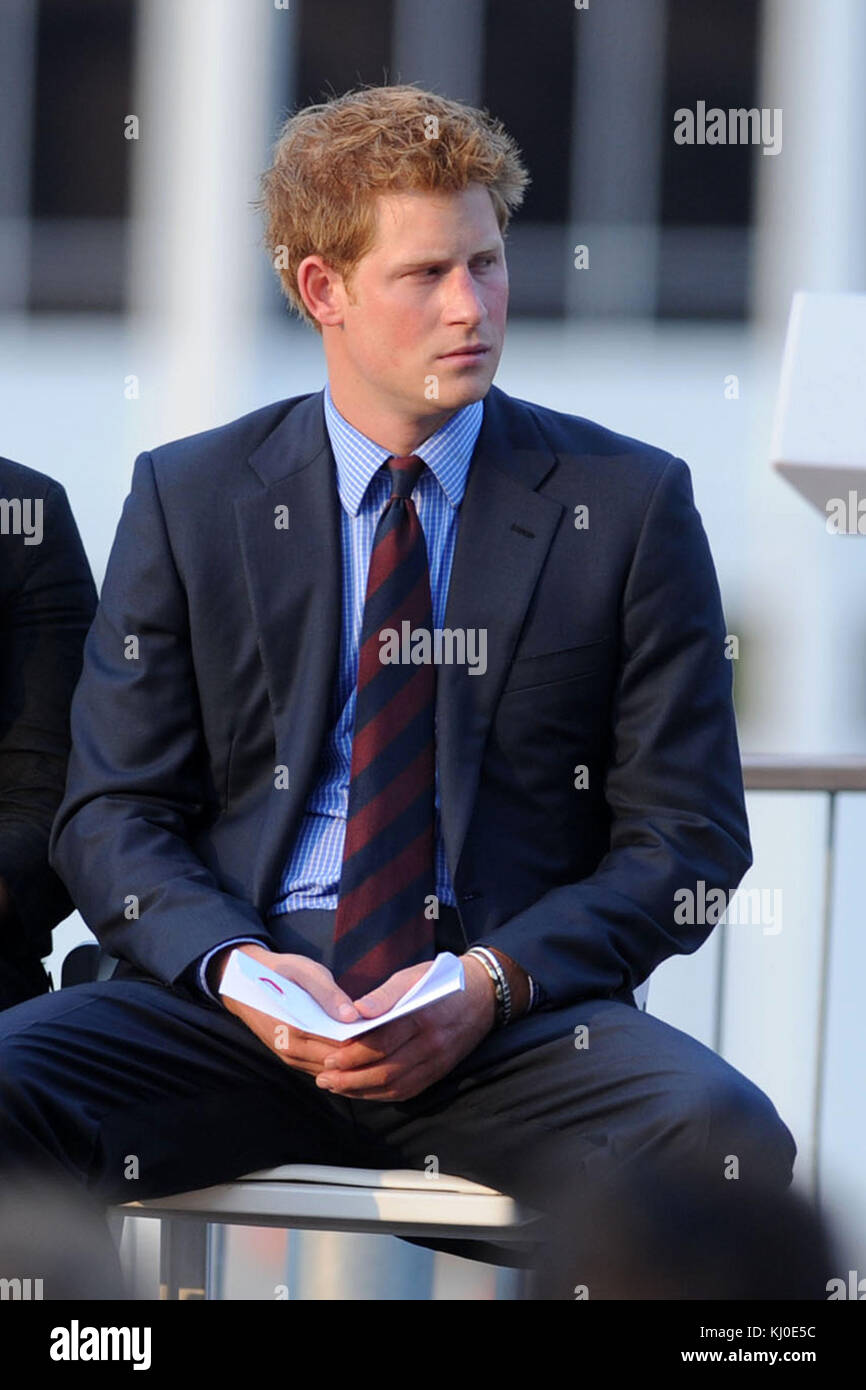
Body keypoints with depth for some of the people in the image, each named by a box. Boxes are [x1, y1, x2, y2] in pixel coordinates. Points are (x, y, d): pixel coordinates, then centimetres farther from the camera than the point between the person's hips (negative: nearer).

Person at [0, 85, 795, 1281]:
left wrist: (491, 984, -11)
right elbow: (113, 815, 10)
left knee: (723, 1139, -33)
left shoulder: (629, 505, 9)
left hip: (514, 1021, 0)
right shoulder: (187, 499, 12)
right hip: (242, 1000, 1)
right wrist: (236, 966, -12)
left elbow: (685, 838, 6)